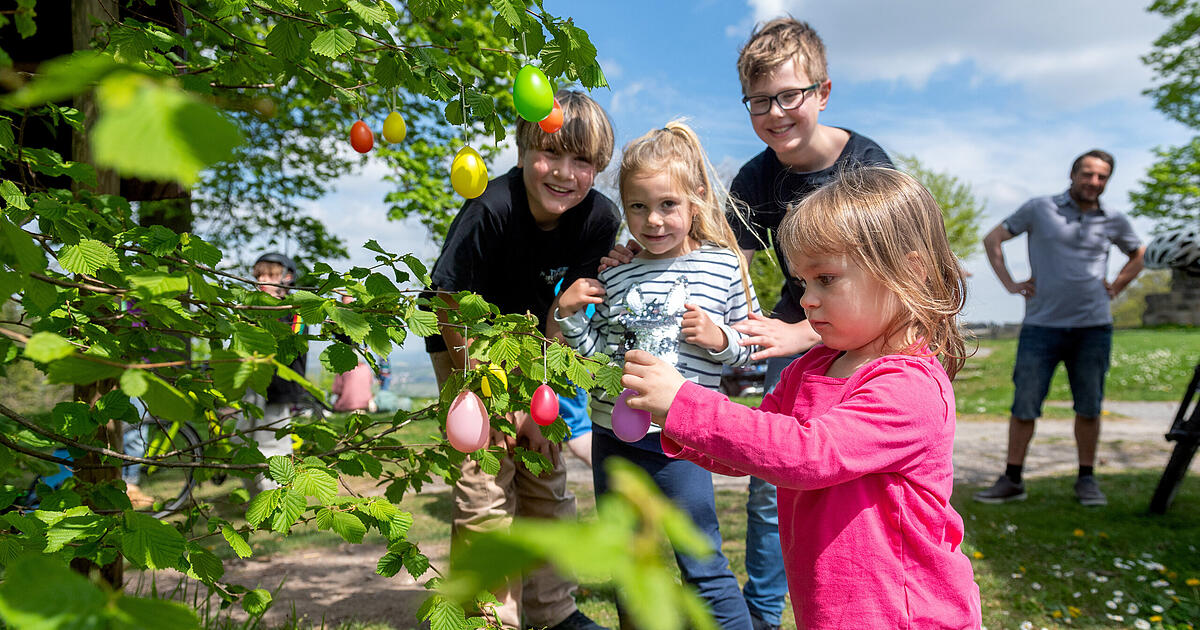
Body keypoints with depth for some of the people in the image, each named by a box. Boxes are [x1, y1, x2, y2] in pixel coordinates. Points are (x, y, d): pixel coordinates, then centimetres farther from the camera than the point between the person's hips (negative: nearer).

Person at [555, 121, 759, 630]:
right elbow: (597, 352, 7)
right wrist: (569, 315, -8)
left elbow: (751, 345, 2)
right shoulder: (614, 275, 1)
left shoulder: (723, 265, -4)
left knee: (703, 567, 3)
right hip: (611, 435, 4)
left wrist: (720, 337, -18)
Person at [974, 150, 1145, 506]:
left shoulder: (1114, 221, 11)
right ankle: (1012, 480, 7)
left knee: (1089, 408, 7)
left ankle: (1086, 480, 20)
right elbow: (993, 239, 8)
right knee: (1024, 407, -2)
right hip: (1042, 325, -2)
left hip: (1094, 327, 3)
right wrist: (1009, 283, 0)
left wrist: (1115, 288, 14)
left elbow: (1138, 255, 29)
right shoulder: (1040, 209, 3)